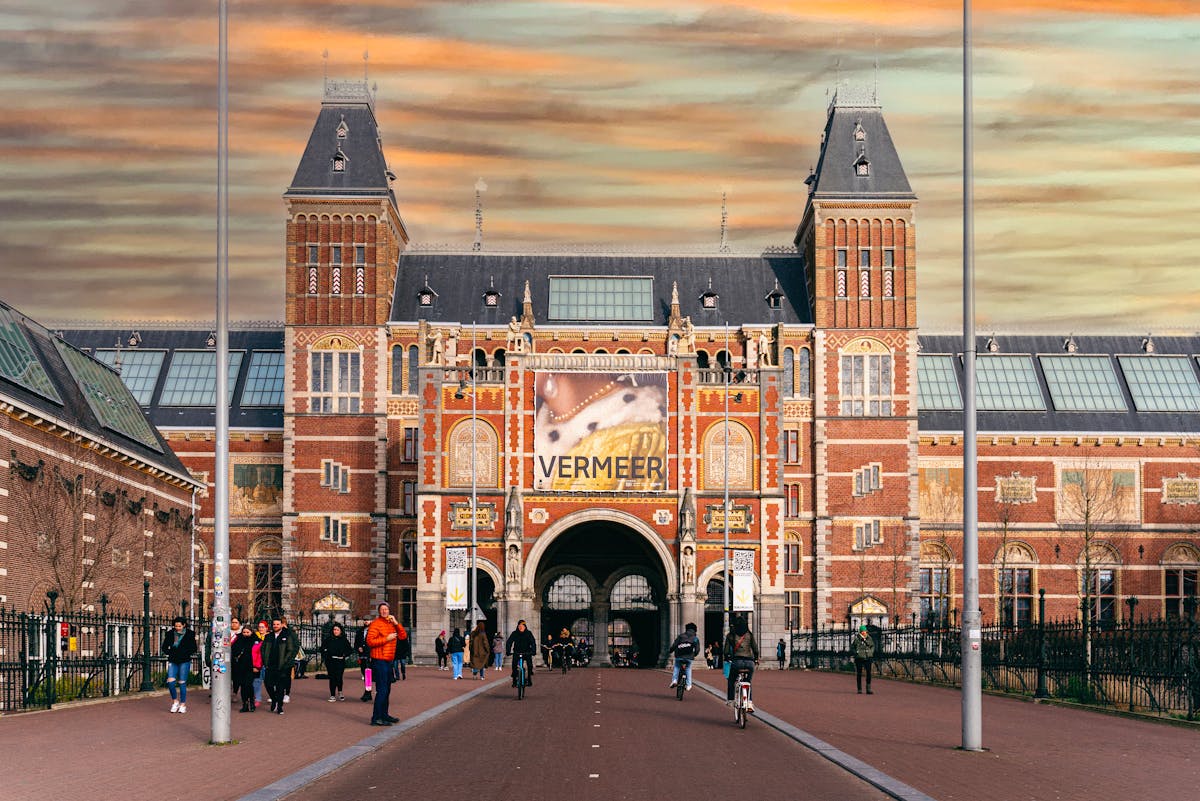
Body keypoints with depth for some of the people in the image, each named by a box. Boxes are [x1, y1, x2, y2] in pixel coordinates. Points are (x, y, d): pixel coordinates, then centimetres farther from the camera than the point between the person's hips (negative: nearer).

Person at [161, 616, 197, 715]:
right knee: (170, 681, -9)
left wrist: (183, 653, -14)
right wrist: (171, 653, -8)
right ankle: (175, 701, 11)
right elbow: (164, 647, 10)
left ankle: (183, 705, 8)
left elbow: (193, 649, -2)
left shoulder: (189, 634, -2)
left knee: (182, 683, -2)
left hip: (184, 662, -3)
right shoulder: (170, 634, 5)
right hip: (173, 661, 3)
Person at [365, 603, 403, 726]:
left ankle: (384, 715, 26)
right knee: (382, 690, -12)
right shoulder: (375, 624, -8)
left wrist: (396, 623, -4)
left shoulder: (391, 624, 15)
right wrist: (387, 639, -18)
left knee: (387, 690, 16)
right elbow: (370, 641, -17)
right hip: (379, 661, -8)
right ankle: (376, 718, -12)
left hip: (388, 661, 8)